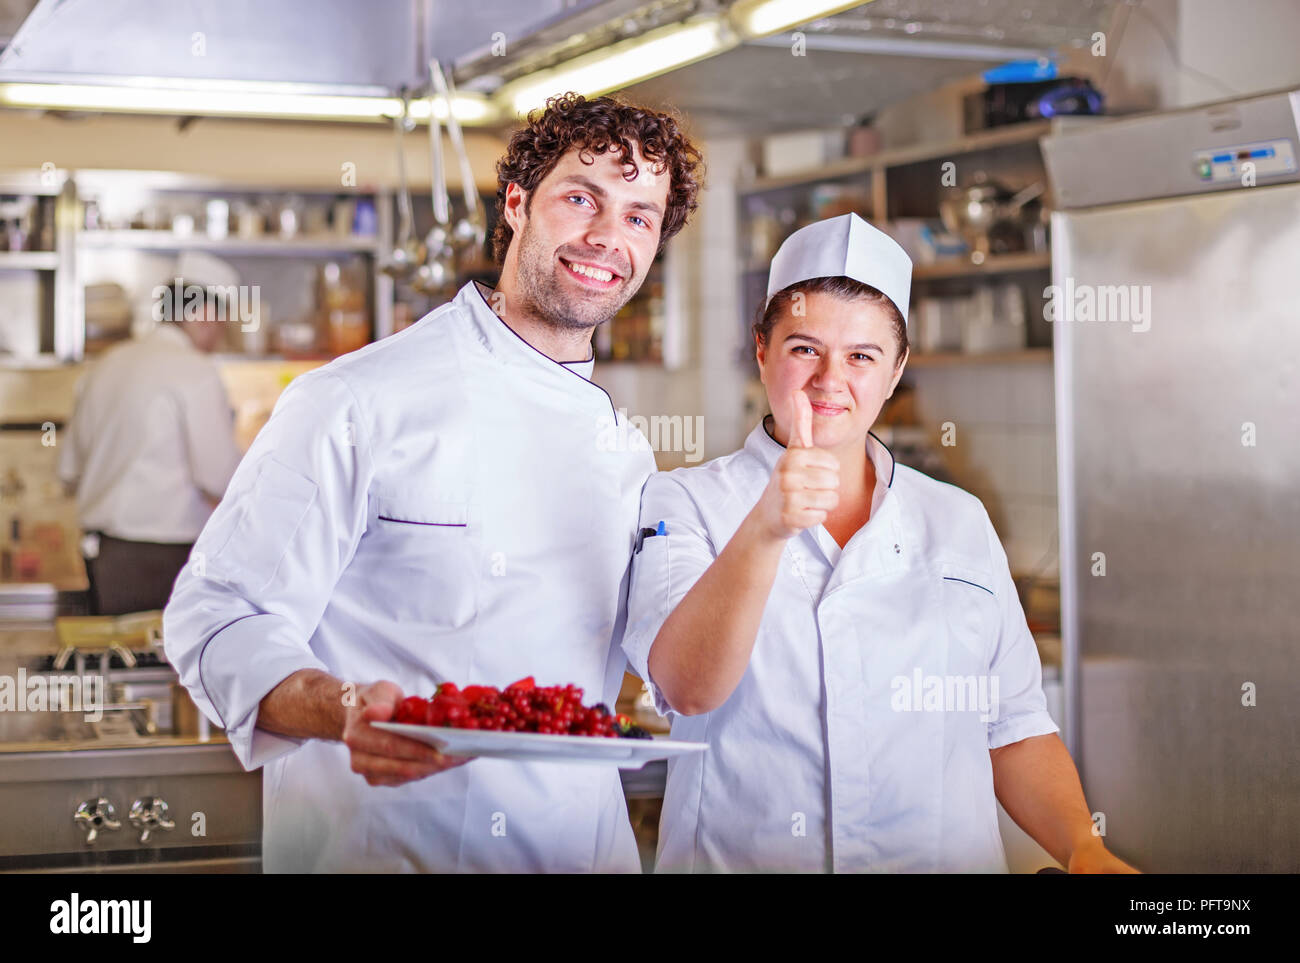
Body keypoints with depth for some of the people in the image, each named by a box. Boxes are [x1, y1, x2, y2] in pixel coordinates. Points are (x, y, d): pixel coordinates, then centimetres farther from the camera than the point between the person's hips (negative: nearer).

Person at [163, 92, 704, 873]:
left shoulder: (626, 451, 10)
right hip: (377, 850, -5)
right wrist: (345, 711, -30)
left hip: (583, 850, 6)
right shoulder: (356, 404, -10)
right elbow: (221, 620, -12)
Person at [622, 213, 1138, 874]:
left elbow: (1013, 731, 14)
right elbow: (689, 688, -12)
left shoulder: (961, 523, 15)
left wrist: (1084, 848, -3)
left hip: (942, 863, 2)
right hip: (740, 861, -1)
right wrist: (765, 528, -25)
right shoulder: (681, 503, 5)